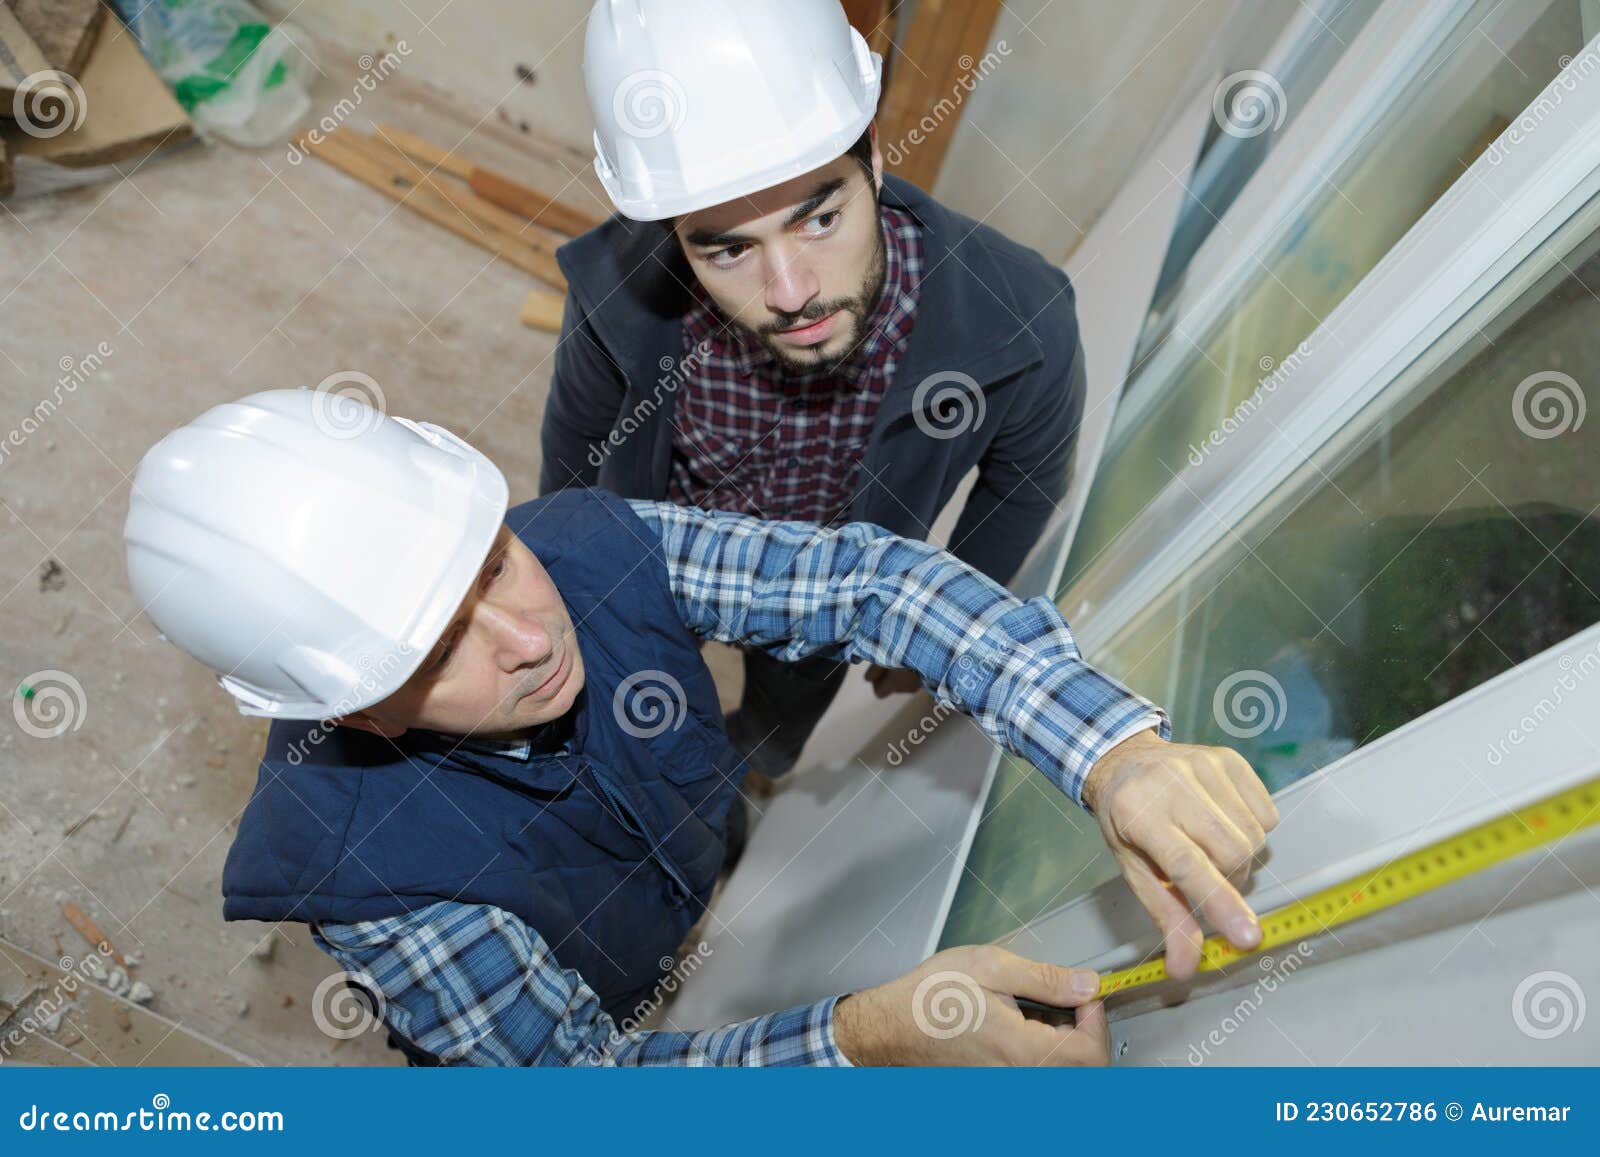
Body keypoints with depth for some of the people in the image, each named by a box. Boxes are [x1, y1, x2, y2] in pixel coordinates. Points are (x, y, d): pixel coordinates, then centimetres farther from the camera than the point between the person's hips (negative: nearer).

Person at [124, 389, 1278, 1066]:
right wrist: (869, 1035, -49)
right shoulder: (352, 856, -38)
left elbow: (864, 578, -34)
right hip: (623, 1019, -2)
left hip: (724, 875, 3)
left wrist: (1117, 749, -49)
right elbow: (577, 1072, -32)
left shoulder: (590, 545, -31)